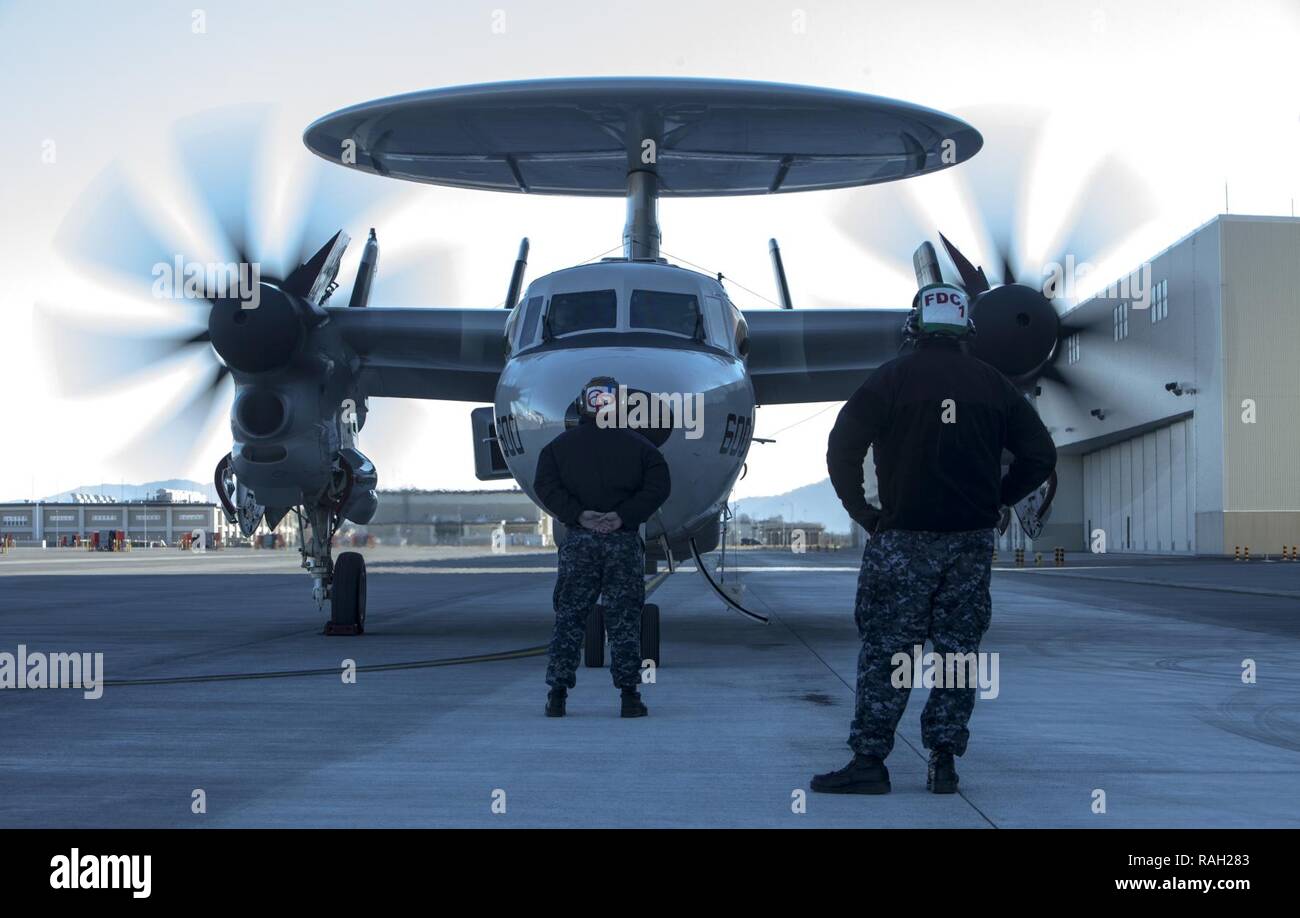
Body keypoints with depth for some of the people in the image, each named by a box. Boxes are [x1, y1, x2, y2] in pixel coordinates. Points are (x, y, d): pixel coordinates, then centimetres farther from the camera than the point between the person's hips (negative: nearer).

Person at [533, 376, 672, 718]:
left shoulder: (561, 445, 6)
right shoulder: (637, 445, 3)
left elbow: (546, 485, -6)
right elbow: (658, 485, -8)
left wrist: (578, 515, -10)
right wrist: (623, 516, -12)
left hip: (578, 539, 1)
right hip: (624, 540, -1)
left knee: (569, 617, 6)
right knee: (624, 619, 3)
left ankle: (557, 696, 4)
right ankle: (629, 696, 3)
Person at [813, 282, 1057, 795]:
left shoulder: (891, 379, -4)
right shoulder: (994, 386, 7)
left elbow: (841, 450, -9)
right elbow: (1040, 456, 9)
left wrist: (862, 512, 0)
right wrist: (996, 502, 15)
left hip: (903, 538, -3)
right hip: (973, 541, 3)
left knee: (885, 650, -1)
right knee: (958, 650, 8)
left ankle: (870, 760, -3)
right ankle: (943, 762, 9)